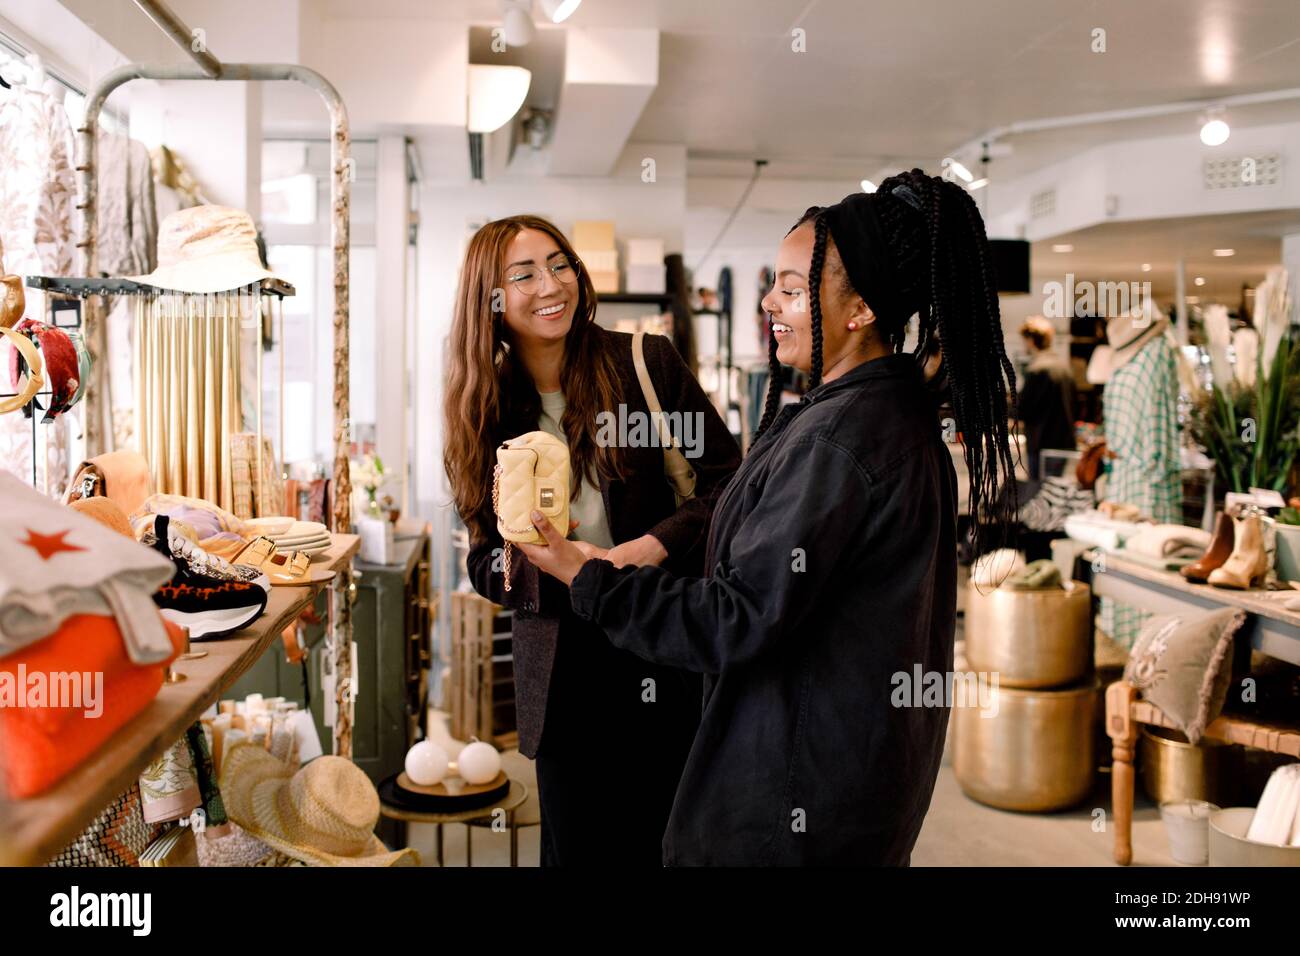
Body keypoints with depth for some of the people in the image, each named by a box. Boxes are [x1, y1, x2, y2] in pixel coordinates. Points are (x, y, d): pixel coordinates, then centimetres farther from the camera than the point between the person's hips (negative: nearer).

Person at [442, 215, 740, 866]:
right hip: (563, 675, 2)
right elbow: (486, 561, 3)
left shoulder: (647, 363, -5)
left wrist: (649, 549, -21)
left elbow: (728, 483, -5)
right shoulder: (487, 409, 2)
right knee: (576, 849, 12)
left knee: (668, 844, 10)